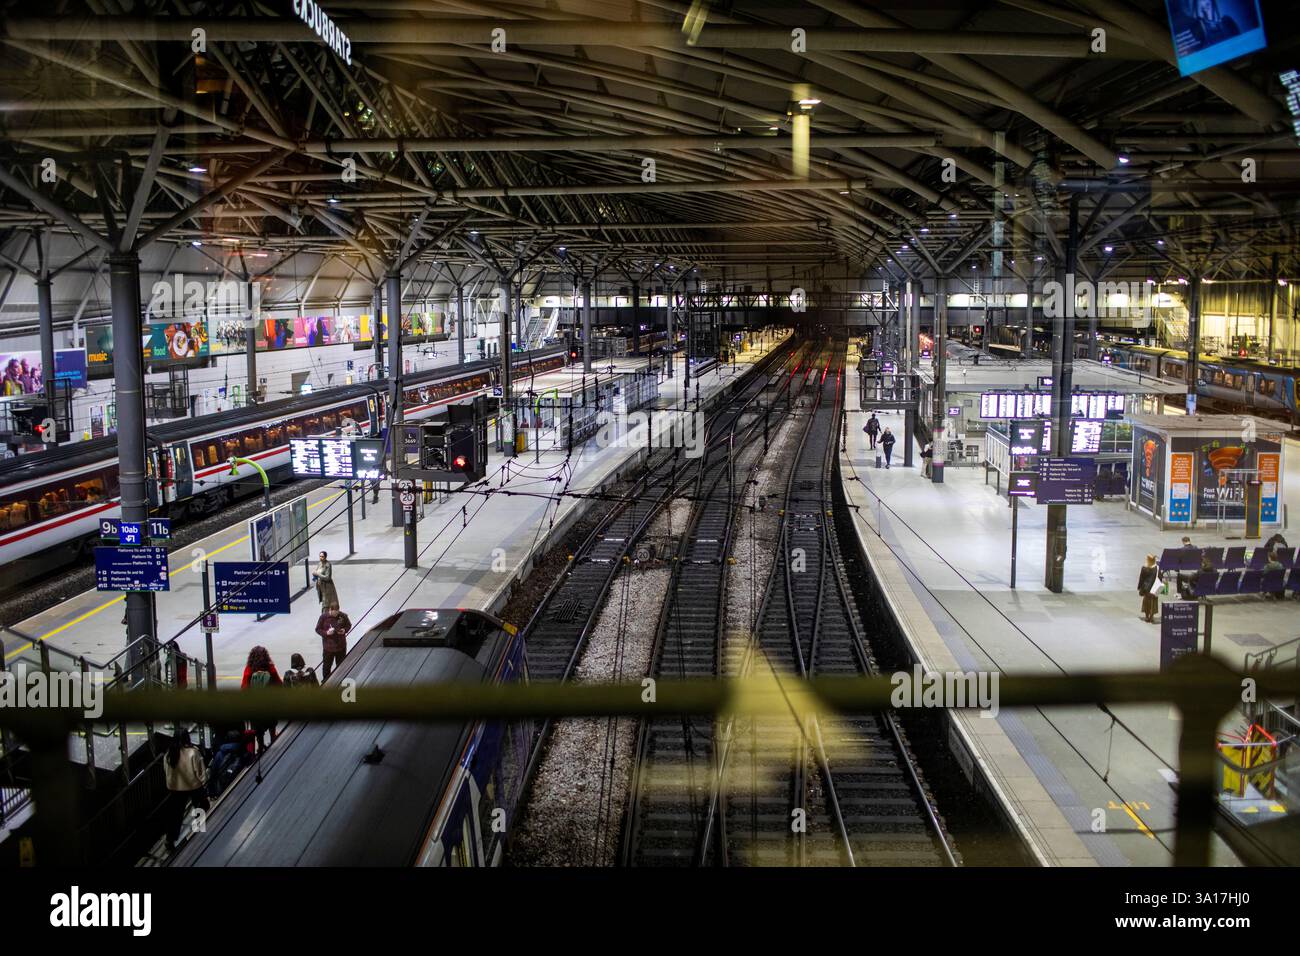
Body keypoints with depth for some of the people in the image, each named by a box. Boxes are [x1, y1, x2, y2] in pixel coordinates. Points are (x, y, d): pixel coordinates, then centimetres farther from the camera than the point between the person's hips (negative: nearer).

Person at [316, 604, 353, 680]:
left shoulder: (343, 616, -7)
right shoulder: (324, 617, -12)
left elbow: (349, 625, 9)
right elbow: (318, 629, -4)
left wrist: (345, 630, -13)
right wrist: (326, 633, -22)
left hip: (341, 645, 2)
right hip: (328, 646, -2)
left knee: (341, 664, 16)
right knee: (327, 665, 9)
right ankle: (326, 680, 27)